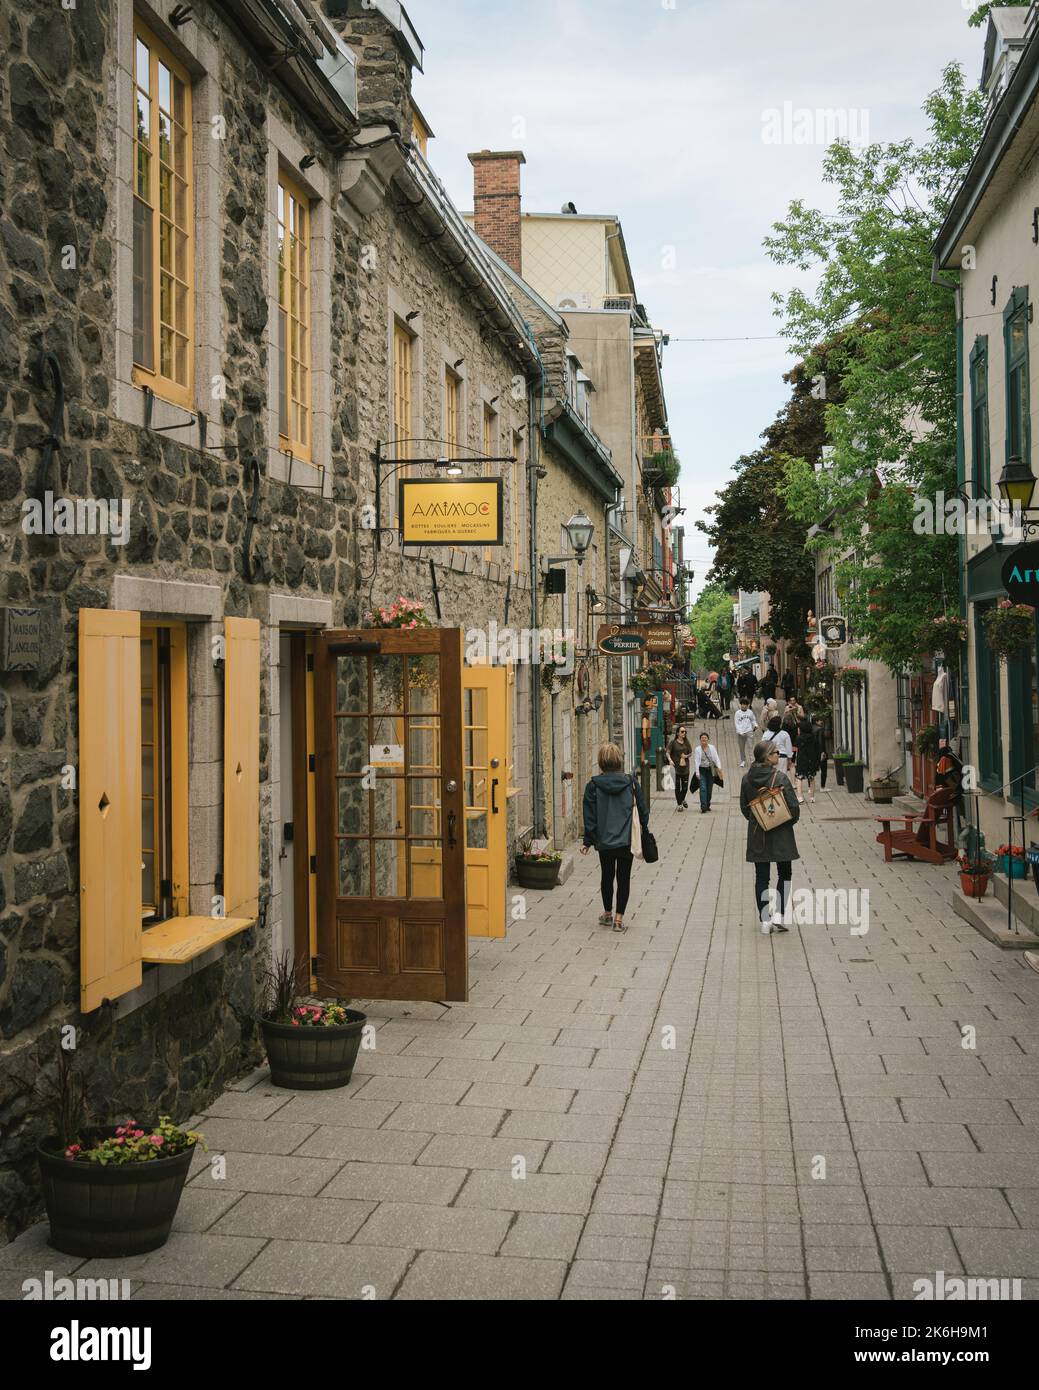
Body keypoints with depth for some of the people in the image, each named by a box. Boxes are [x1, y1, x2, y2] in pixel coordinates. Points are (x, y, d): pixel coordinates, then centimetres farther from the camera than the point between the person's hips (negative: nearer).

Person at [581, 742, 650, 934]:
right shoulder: (631, 783, -6)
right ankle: (618, 918, 6)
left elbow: (590, 816, -4)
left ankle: (607, 914, 29)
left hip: (604, 840, 0)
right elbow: (642, 809, 3)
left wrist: (588, 841, 3)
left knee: (607, 877, 17)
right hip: (627, 840, 0)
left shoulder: (593, 785, -8)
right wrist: (644, 829, 20)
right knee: (624, 878, 7)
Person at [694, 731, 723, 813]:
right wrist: (697, 773, -8)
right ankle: (703, 807, -15)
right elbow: (696, 761, -2)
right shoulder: (698, 749, -1)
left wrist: (719, 767, -12)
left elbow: (716, 758, 1)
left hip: (710, 770, 2)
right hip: (702, 770, -2)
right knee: (703, 788, -11)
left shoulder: (712, 748, 3)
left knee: (709, 789, 8)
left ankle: (707, 805, 21)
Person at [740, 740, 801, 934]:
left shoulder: (747, 778, -2)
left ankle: (764, 921, 9)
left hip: (757, 834, 4)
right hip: (781, 834, -3)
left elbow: (744, 807, 5)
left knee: (761, 877, 9)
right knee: (784, 874, 13)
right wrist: (790, 822, 5)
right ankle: (778, 914, 1)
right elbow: (793, 806, -14)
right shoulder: (779, 778, -16)